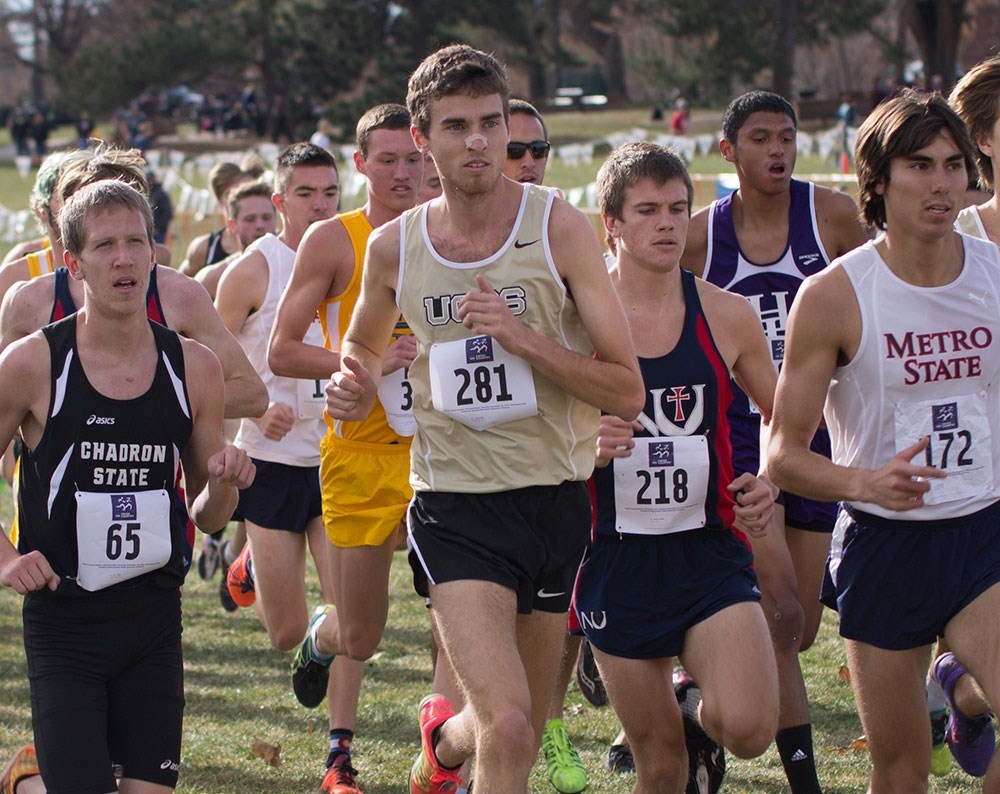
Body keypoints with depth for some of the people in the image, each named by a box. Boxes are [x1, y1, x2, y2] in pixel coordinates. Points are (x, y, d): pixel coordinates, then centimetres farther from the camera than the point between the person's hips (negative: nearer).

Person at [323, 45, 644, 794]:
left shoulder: (558, 227, -7)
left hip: (556, 500, 1)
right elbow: (365, 343, 22)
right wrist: (359, 387, -1)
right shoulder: (394, 247, 0)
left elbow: (628, 391, -10)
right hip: (454, 502, -1)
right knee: (508, 727, -21)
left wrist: (523, 337, -22)